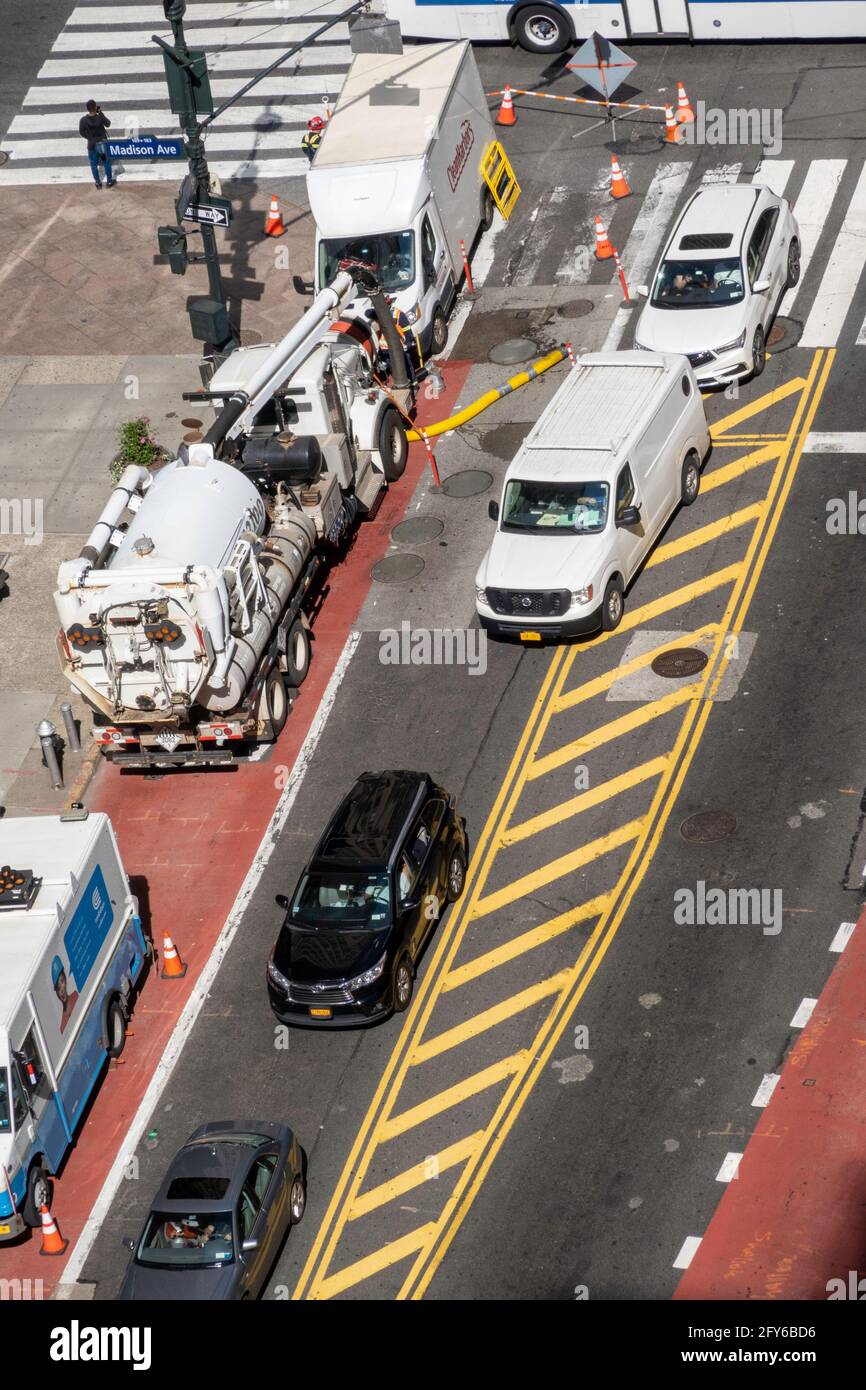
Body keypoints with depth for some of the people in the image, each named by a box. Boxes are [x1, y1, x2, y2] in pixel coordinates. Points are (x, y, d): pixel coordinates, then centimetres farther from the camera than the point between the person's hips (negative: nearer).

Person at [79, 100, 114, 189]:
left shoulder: (83, 120, -17)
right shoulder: (100, 118, -20)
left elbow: (82, 133, -6)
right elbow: (108, 124, 0)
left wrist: (90, 138, 10)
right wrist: (101, 113, 1)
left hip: (92, 145, 0)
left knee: (94, 164, 16)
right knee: (107, 162, 19)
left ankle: (98, 183, 24)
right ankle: (109, 181, 28)